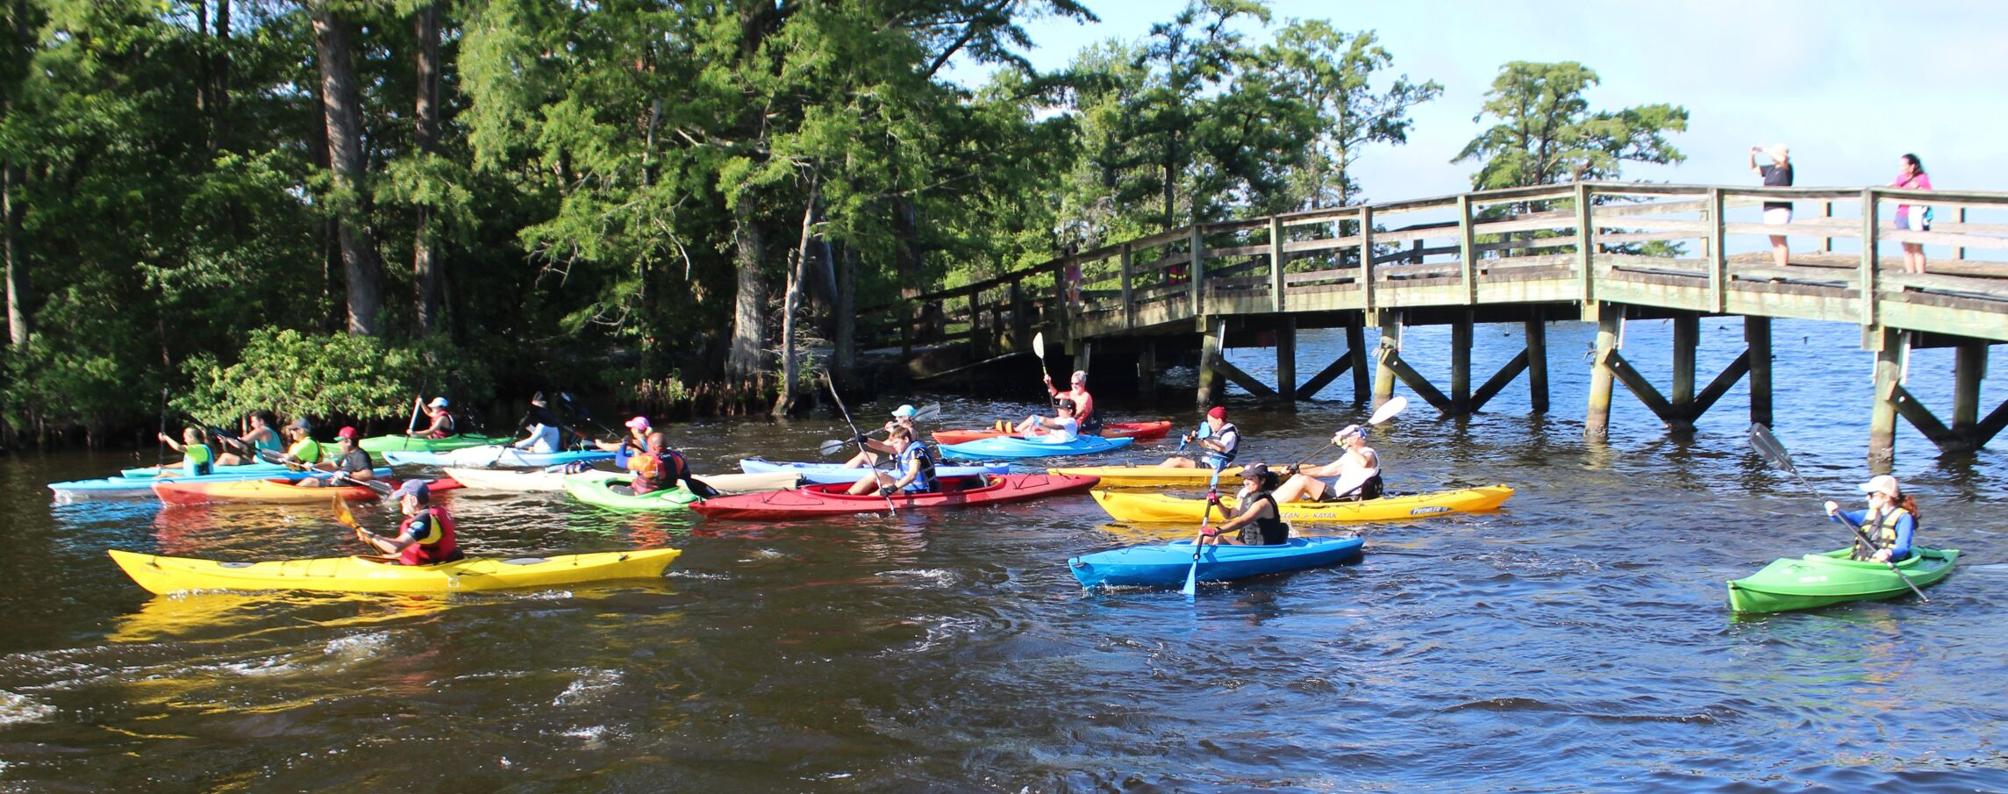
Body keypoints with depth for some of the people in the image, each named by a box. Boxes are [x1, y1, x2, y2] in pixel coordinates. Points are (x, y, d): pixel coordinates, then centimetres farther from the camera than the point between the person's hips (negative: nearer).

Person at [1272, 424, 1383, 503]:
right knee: (1297, 478, 2)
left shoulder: (1369, 454, -5)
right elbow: (1324, 470, 26)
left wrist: (1348, 447, -25)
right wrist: (1298, 471, 17)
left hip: (1347, 501, -10)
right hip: (1338, 496, 10)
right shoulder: (1349, 456, 24)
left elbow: (1364, 462, -32)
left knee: (1304, 480, -22)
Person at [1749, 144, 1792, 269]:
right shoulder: (1770, 169, 15)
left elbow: (1782, 159, -27)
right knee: (1774, 242, 10)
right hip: (1769, 210, 8)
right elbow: (1753, 168, 27)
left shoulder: (1786, 168, -5)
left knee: (1780, 242, -12)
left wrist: (1765, 150, -18)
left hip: (1781, 210, -8)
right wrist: (1752, 155, 9)